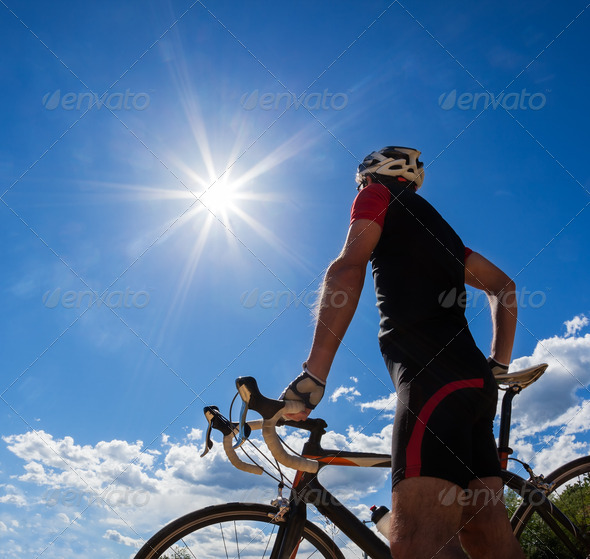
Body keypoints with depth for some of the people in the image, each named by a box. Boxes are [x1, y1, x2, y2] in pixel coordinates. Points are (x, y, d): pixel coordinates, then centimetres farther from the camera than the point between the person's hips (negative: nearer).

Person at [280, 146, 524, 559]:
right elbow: (504, 286, 31)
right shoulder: (433, 224, 33)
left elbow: (348, 269, -9)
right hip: (473, 378, 9)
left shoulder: (377, 196, 11)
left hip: (434, 376, -9)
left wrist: (313, 374, -17)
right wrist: (498, 367, 27)